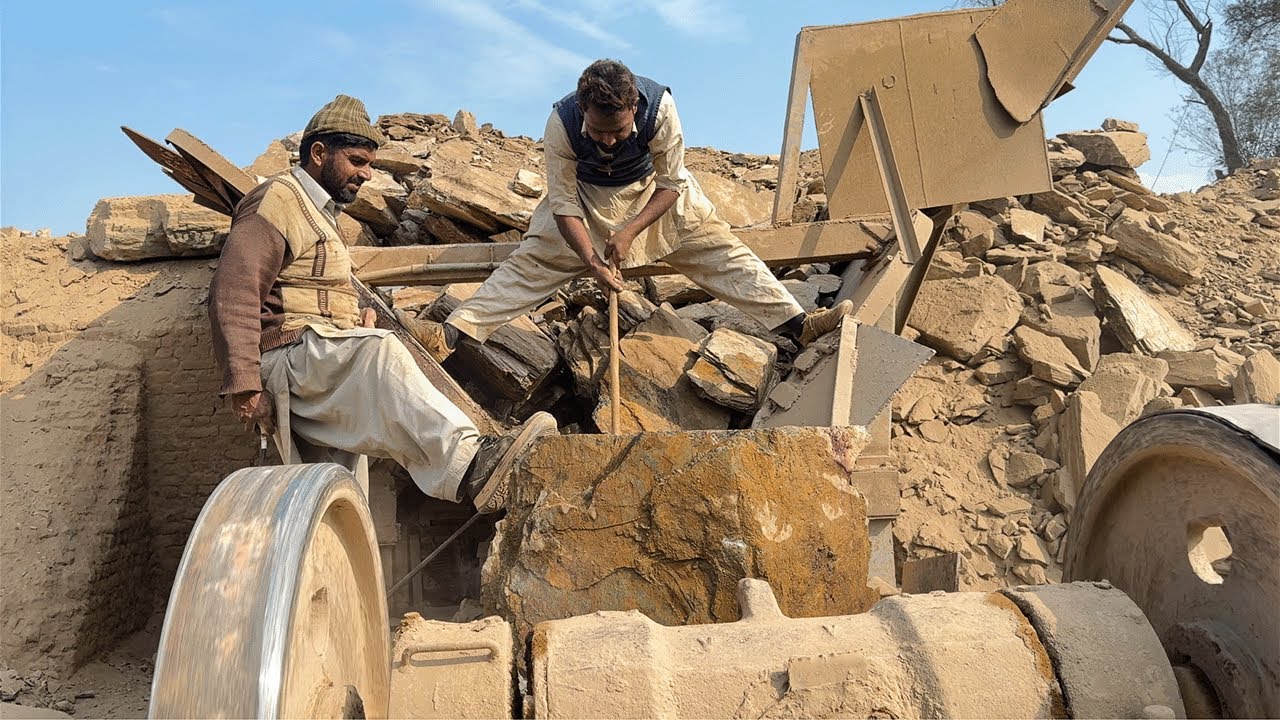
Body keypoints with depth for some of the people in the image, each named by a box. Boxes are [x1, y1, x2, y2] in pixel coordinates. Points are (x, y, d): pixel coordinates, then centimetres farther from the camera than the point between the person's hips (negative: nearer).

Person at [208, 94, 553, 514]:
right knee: (376, 350, -35)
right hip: (289, 351, -10)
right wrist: (244, 385, -20)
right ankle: (467, 463, -52)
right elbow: (233, 294, -12)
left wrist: (359, 318, 8)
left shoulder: (321, 213, 29)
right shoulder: (277, 199, 0)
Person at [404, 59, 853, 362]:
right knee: (532, 262, -10)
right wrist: (591, 259, -35)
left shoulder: (659, 107, -33)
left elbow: (672, 183, -21)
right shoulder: (562, 122, -31)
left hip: (654, 193, 0)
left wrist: (630, 230, -31)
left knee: (719, 249, -11)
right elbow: (563, 203, -24)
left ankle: (797, 324, -12)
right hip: (587, 197, 0)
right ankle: (450, 336, -16)